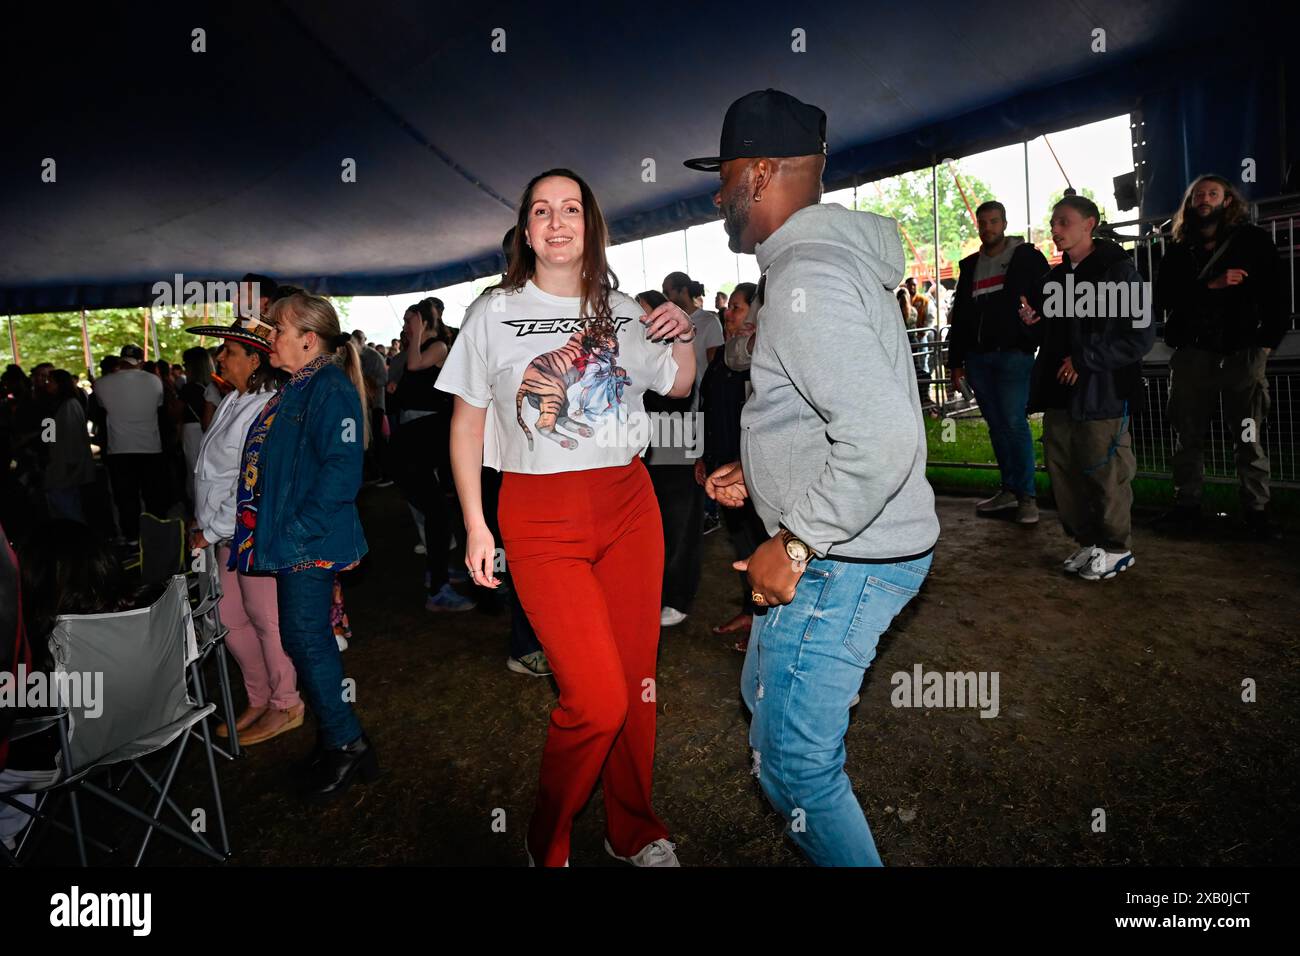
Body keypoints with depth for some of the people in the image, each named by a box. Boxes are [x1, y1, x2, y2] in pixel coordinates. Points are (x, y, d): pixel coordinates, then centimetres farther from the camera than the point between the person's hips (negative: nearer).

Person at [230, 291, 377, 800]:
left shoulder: (331, 388, -14)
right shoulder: (296, 389, 16)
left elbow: (341, 471, -24)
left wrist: (297, 533, -24)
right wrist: (268, 531, 15)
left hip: (312, 543, -10)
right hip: (291, 542, 10)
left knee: (305, 639, -4)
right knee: (308, 638, 15)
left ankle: (347, 745, 12)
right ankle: (337, 737, 30)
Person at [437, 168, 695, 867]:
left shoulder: (619, 309, 12)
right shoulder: (494, 312, 4)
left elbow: (678, 387, 24)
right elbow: (466, 424, 5)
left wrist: (684, 337, 4)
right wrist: (476, 526, -1)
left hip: (629, 507, 4)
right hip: (540, 517, -3)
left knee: (636, 683, 7)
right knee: (597, 699, -10)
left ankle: (634, 833, 32)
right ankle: (547, 843, 20)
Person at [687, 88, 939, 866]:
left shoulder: (804, 277, -21)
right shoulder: (825, 256, 13)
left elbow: (883, 436, -32)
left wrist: (795, 543, -22)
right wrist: (759, 472, 13)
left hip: (844, 561, -11)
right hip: (837, 549, 11)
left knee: (791, 760, 2)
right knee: (767, 695, 27)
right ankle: (832, 836, 49)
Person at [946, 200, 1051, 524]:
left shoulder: (1028, 257, 4)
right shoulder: (970, 266, 17)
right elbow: (959, 315, 16)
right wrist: (956, 361, 12)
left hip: (1013, 353, -4)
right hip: (978, 357, 5)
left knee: (1014, 422, -10)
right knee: (996, 425, 7)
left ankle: (1027, 496, -3)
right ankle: (1009, 491, 14)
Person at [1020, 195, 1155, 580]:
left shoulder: (1117, 271, -6)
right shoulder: (1055, 278, 15)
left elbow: (1141, 336, -12)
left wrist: (1084, 360, -16)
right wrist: (1032, 321, 4)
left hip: (1101, 394, -7)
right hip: (1059, 393, 7)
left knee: (1104, 474, 0)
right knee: (1063, 473, 10)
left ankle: (1116, 548, 17)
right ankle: (1088, 542, 25)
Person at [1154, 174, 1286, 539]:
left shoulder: (1253, 240, 7)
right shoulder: (1179, 250, 11)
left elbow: (1275, 294, 4)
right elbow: (1163, 297, -3)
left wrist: (1269, 341, -3)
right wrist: (1210, 285, -15)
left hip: (1242, 354, -2)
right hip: (1192, 354, 2)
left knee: (1248, 438, 0)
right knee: (1189, 434, 6)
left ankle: (1256, 511, 7)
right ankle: (1186, 505, 14)